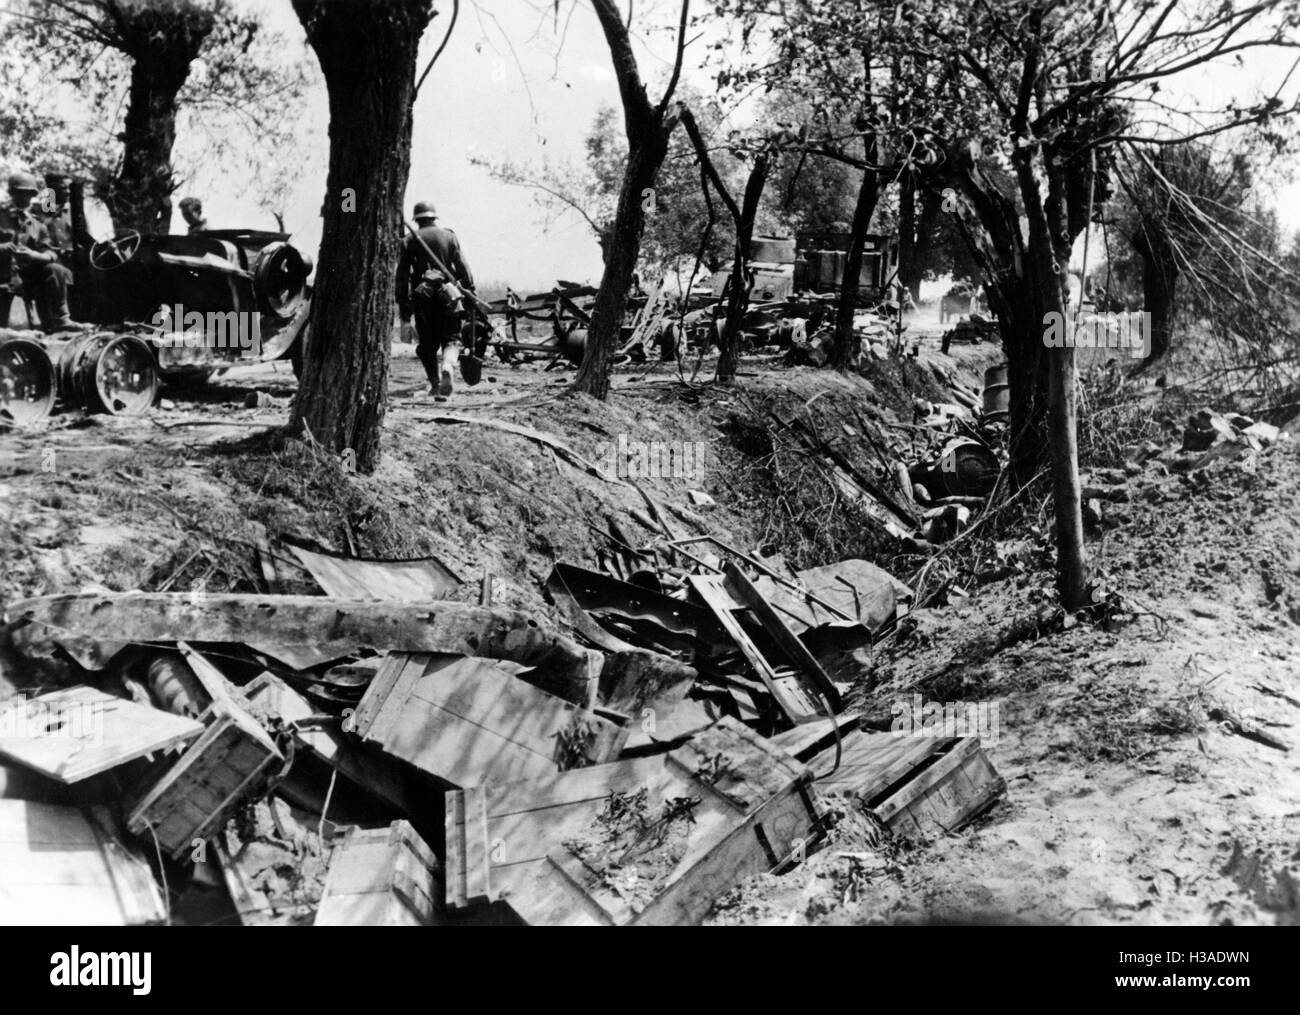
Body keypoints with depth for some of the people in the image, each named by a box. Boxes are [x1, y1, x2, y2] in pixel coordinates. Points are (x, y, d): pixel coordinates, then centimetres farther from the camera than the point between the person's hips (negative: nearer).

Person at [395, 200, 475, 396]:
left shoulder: (409, 241, 6)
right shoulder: (449, 236, 5)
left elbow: (402, 277, 3)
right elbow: (463, 268, -2)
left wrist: (404, 310, 6)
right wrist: (470, 292, 1)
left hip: (422, 297, 1)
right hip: (447, 296, -1)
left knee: (427, 343, 12)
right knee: (450, 337, 5)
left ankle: (435, 383, 11)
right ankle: (447, 366, -24)